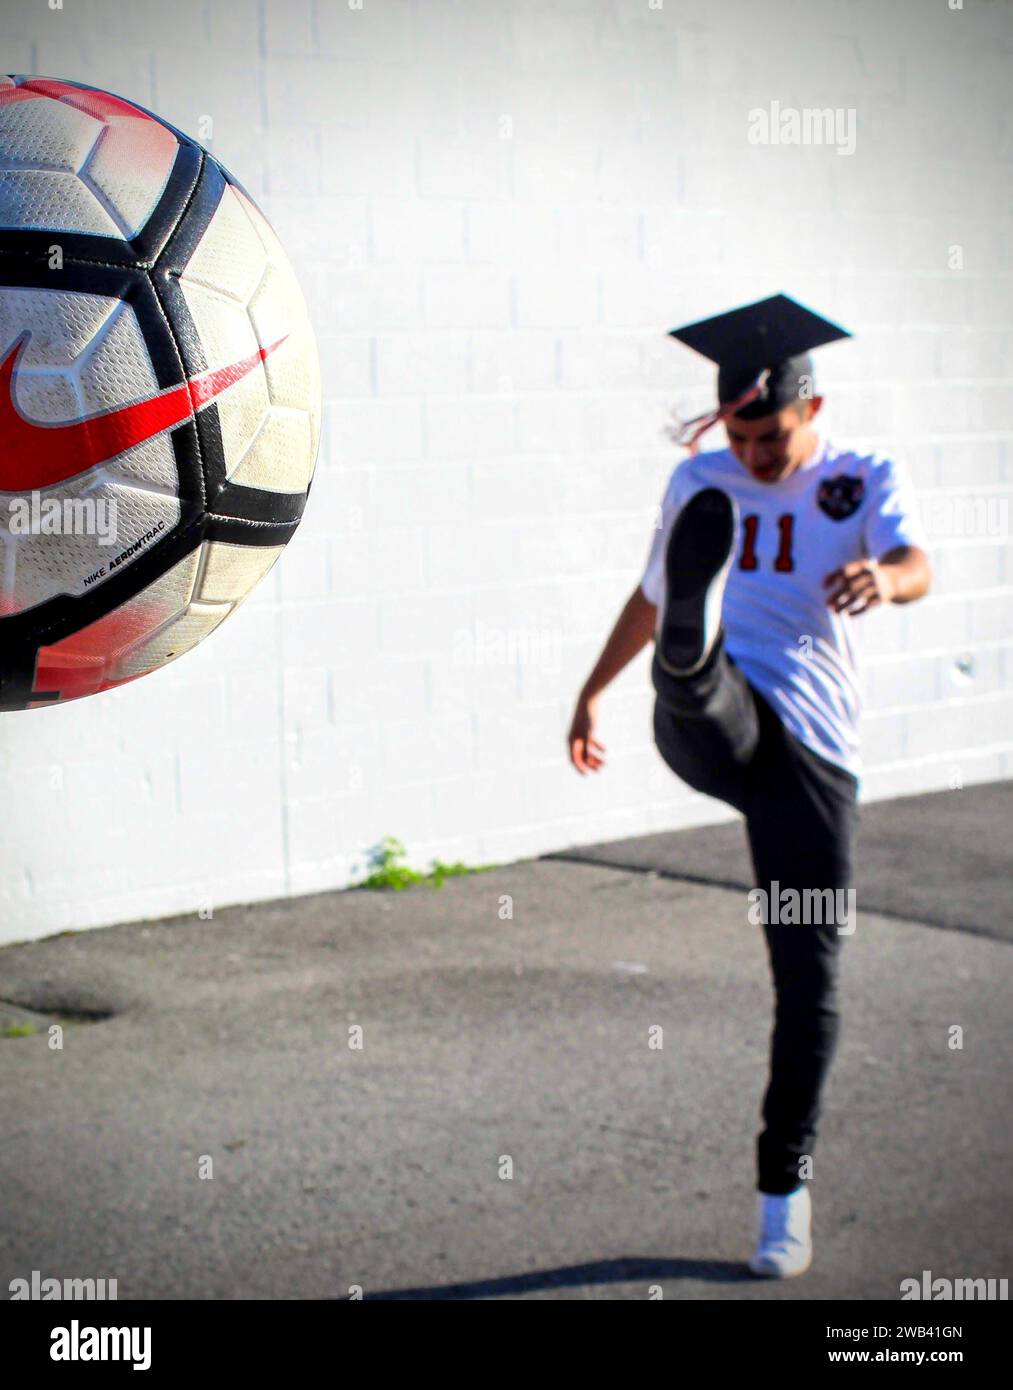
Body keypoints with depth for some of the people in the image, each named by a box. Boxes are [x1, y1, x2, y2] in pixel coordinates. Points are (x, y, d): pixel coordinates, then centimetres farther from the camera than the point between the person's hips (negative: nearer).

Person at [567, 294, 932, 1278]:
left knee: (808, 973, 0)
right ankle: (688, 662, -72)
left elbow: (915, 564, -17)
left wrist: (884, 577, -41)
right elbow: (650, 595, 30)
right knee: (702, 680, -35)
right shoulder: (700, 482, 15)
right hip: (709, 730, 2)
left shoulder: (865, 481, 4)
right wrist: (592, 691, 37)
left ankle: (785, 1185, 13)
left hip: (813, 750, -2)